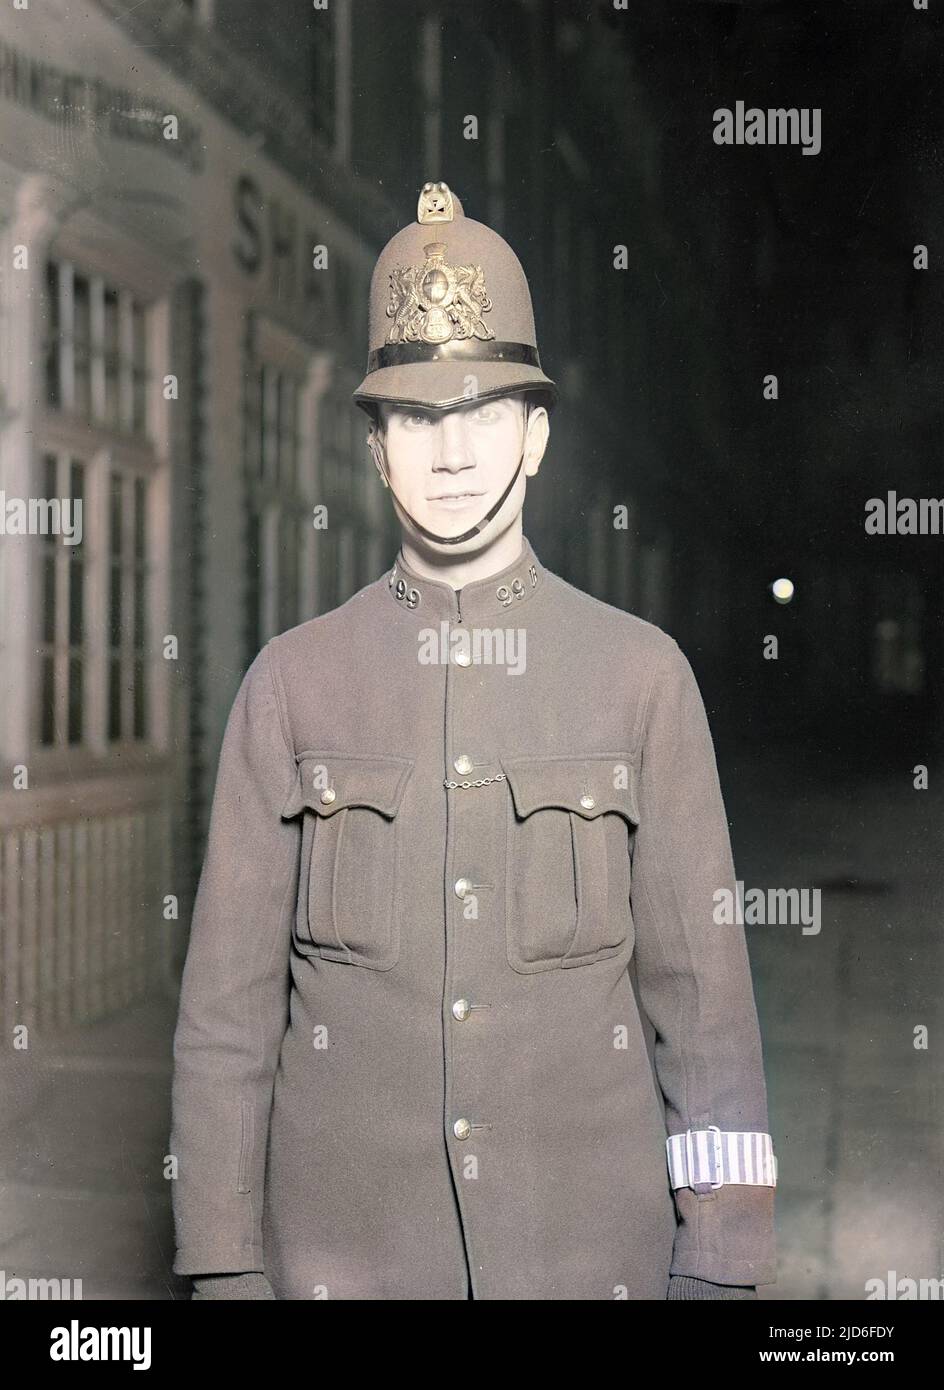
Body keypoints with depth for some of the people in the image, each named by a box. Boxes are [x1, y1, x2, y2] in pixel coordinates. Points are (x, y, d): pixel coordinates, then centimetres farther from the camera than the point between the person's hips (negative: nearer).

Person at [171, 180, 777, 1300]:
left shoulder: (642, 673, -2)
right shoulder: (292, 681, -2)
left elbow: (702, 984, -1)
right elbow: (228, 1000, 0)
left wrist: (721, 1266, -3)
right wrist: (220, 1265, 0)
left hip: (587, 1242, 0)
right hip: (346, 1246, 0)